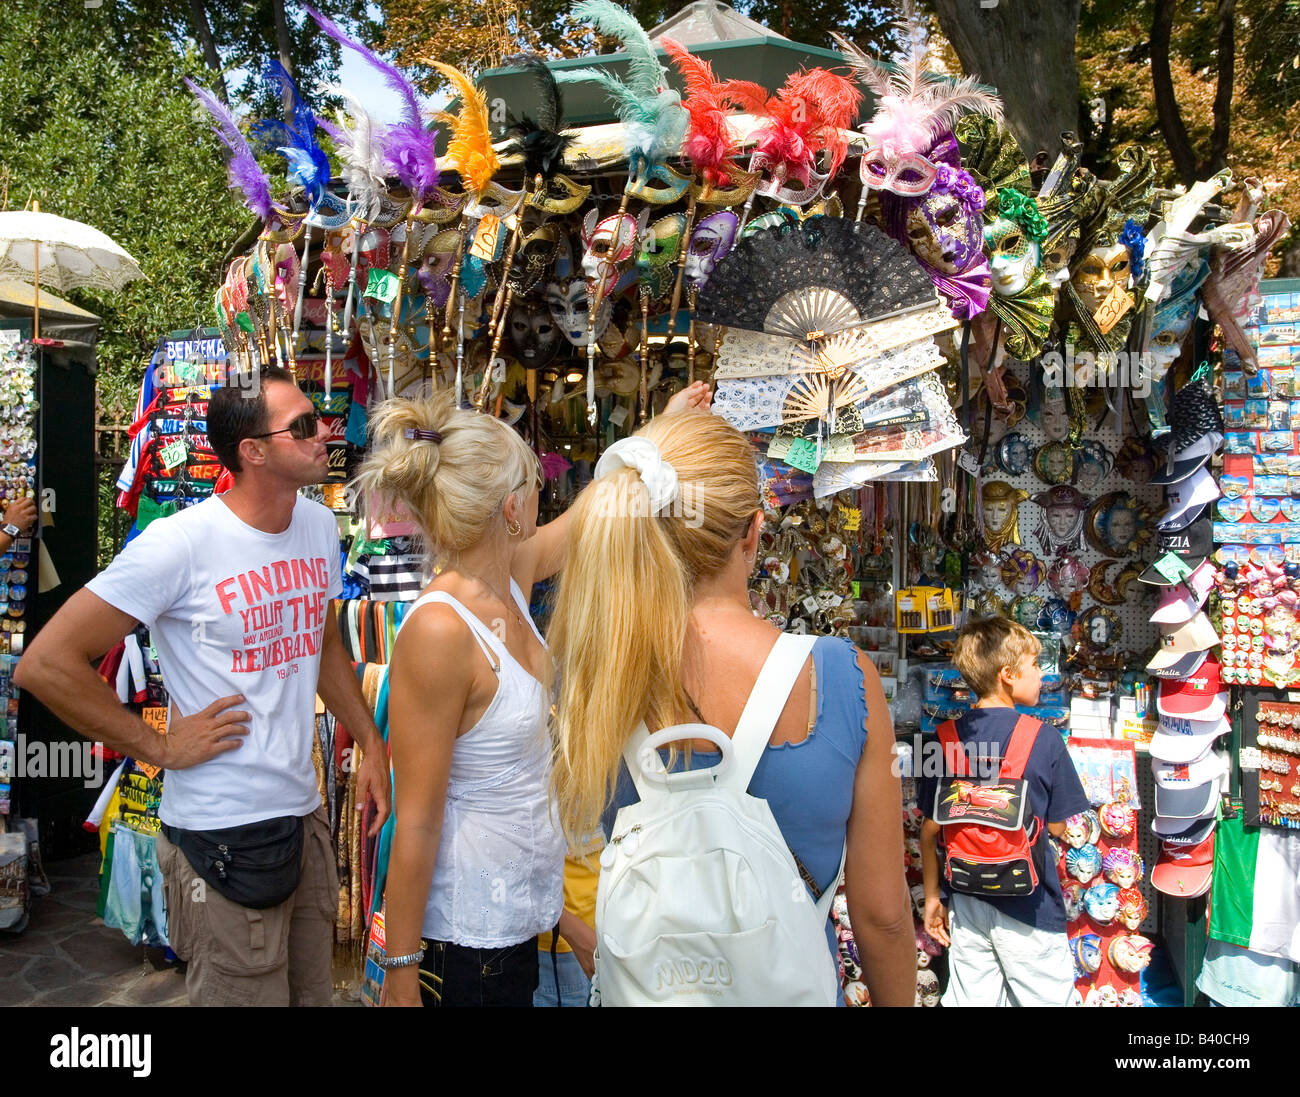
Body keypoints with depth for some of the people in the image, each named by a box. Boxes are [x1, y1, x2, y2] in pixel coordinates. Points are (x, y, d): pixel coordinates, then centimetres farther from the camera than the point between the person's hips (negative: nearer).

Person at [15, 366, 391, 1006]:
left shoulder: (320, 526, 4)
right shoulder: (182, 542, -18)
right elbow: (45, 665, -17)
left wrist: (370, 742, 13)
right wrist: (159, 748, -14)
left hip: (306, 812, 7)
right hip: (224, 834, -7)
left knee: (314, 992, 19)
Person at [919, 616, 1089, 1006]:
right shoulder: (1045, 740, -14)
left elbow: (929, 830, -1)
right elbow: (1058, 827, -5)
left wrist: (932, 897, 10)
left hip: (967, 902, 4)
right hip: (1028, 903, -3)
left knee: (971, 999, 14)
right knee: (1045, 999, 11)